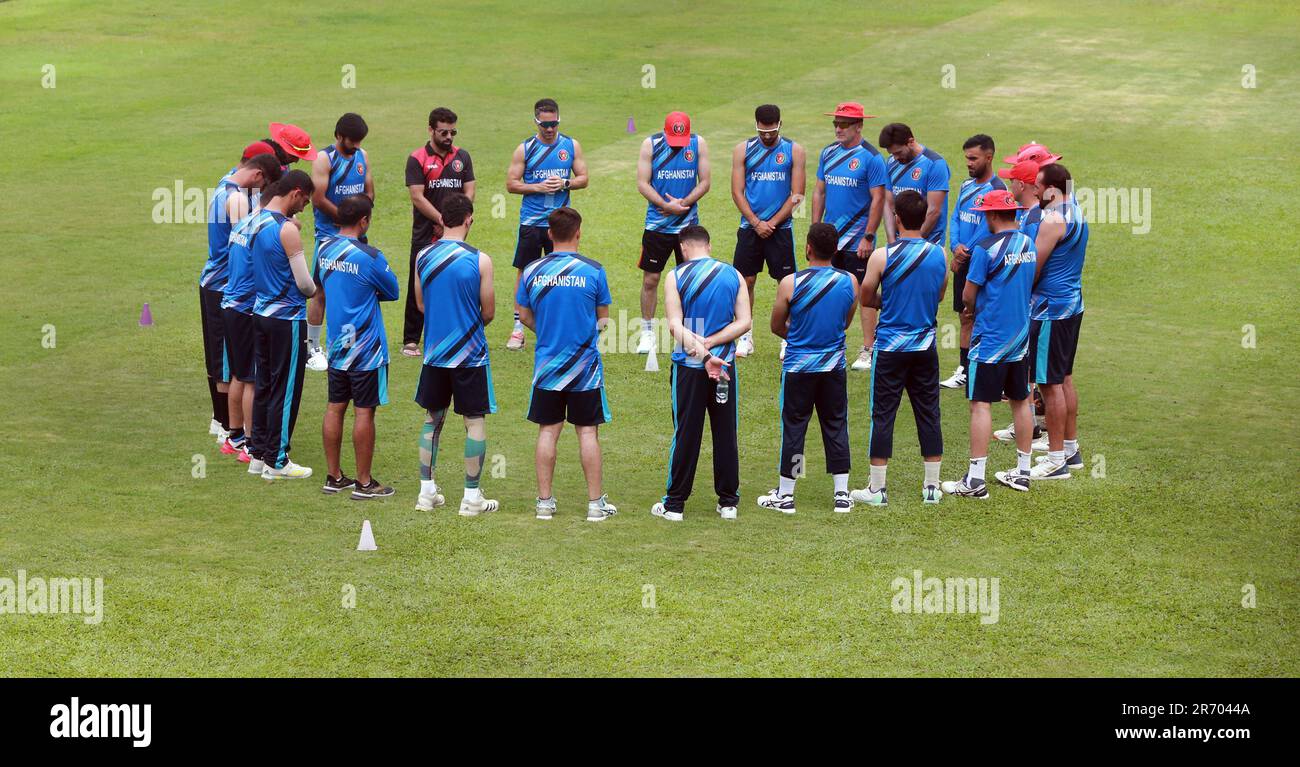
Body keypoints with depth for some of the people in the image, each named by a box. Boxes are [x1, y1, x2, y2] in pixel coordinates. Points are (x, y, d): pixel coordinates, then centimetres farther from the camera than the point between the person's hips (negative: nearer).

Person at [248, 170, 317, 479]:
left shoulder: (258, 220, 6)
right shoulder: (287, 230, -19)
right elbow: (304, 282, -17)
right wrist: (314, 290, 4)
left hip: (262, 312, 8)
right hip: (287, 319, -8)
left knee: (264, 385, 16)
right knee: (286, 390, 1)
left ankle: (259, 454, 22)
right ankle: (276, 462, 5)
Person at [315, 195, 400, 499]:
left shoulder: (324, 249, 3)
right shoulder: (369, 256, -18)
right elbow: (393, 291, -5)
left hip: (335, 346, 7)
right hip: (367, 349, -7)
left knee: (335, 409, 12)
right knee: (364, 412, -1)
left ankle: (334, 477, 19)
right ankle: (364, 483, 4)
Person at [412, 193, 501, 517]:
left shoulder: (423, 257, -2)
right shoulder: (479, 260, -14)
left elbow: (421, 305, 9)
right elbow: (488, 313, -6)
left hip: (434, 353, 4)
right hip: (470, 354, -4)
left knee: (432, 419, 17)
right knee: (476, 422, 5)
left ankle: (427, 492, 18)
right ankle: (472, 497, 7)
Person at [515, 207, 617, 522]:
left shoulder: (532, 271, -3)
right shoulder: (593, 271, -8)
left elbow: (524, 315, 7)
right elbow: (603, 318, 1)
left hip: (546, 365, 2)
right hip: (585, 366, -2)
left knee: (548, 431, 9)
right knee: (588, 432, 4)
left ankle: (545, 501, 12)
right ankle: (596, 503, 8)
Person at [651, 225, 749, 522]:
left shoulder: (676, 276, -6)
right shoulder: (733, 275, 2)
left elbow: (676, 325, -16)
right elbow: (744, 322, -4)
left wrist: (702, 353, -21)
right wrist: (709, 344, -9)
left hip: (688, 365, -2)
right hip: (725, 364, 2)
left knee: (686, 434, 4)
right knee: (726, 434, 10)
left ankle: (674, 503, 10)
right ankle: (728, 502, 15)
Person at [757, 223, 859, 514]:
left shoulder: (790, 284, -15)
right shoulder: (850, 282, -6)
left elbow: (776, 327, -1)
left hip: (798, 368, -3)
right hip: (834, 365, 3)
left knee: (793, 428, 7)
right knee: (836, 427, 12)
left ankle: (785, 495, 14)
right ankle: (842, 494, 15)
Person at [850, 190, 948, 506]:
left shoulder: (882, 257, -13)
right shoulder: (939, 255, -2)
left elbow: (866, 299, -2)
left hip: (890, 348, -3)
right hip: (926, 346, 3)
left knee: (883, 415, 3)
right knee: (928, 414, 11)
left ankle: (877, 488, 6)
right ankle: (932, 486, 15)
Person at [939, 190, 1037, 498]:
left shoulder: (986, 249, -16)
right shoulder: (1028, 244, 6)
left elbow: (968, 296, -12)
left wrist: (972, 309, 11)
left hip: (990, 338, -7)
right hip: (1021, 336, 7)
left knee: (980, 404, -5)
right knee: (1021, 401, 14)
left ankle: (975, 479, -7)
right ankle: (1023, 472, 20)